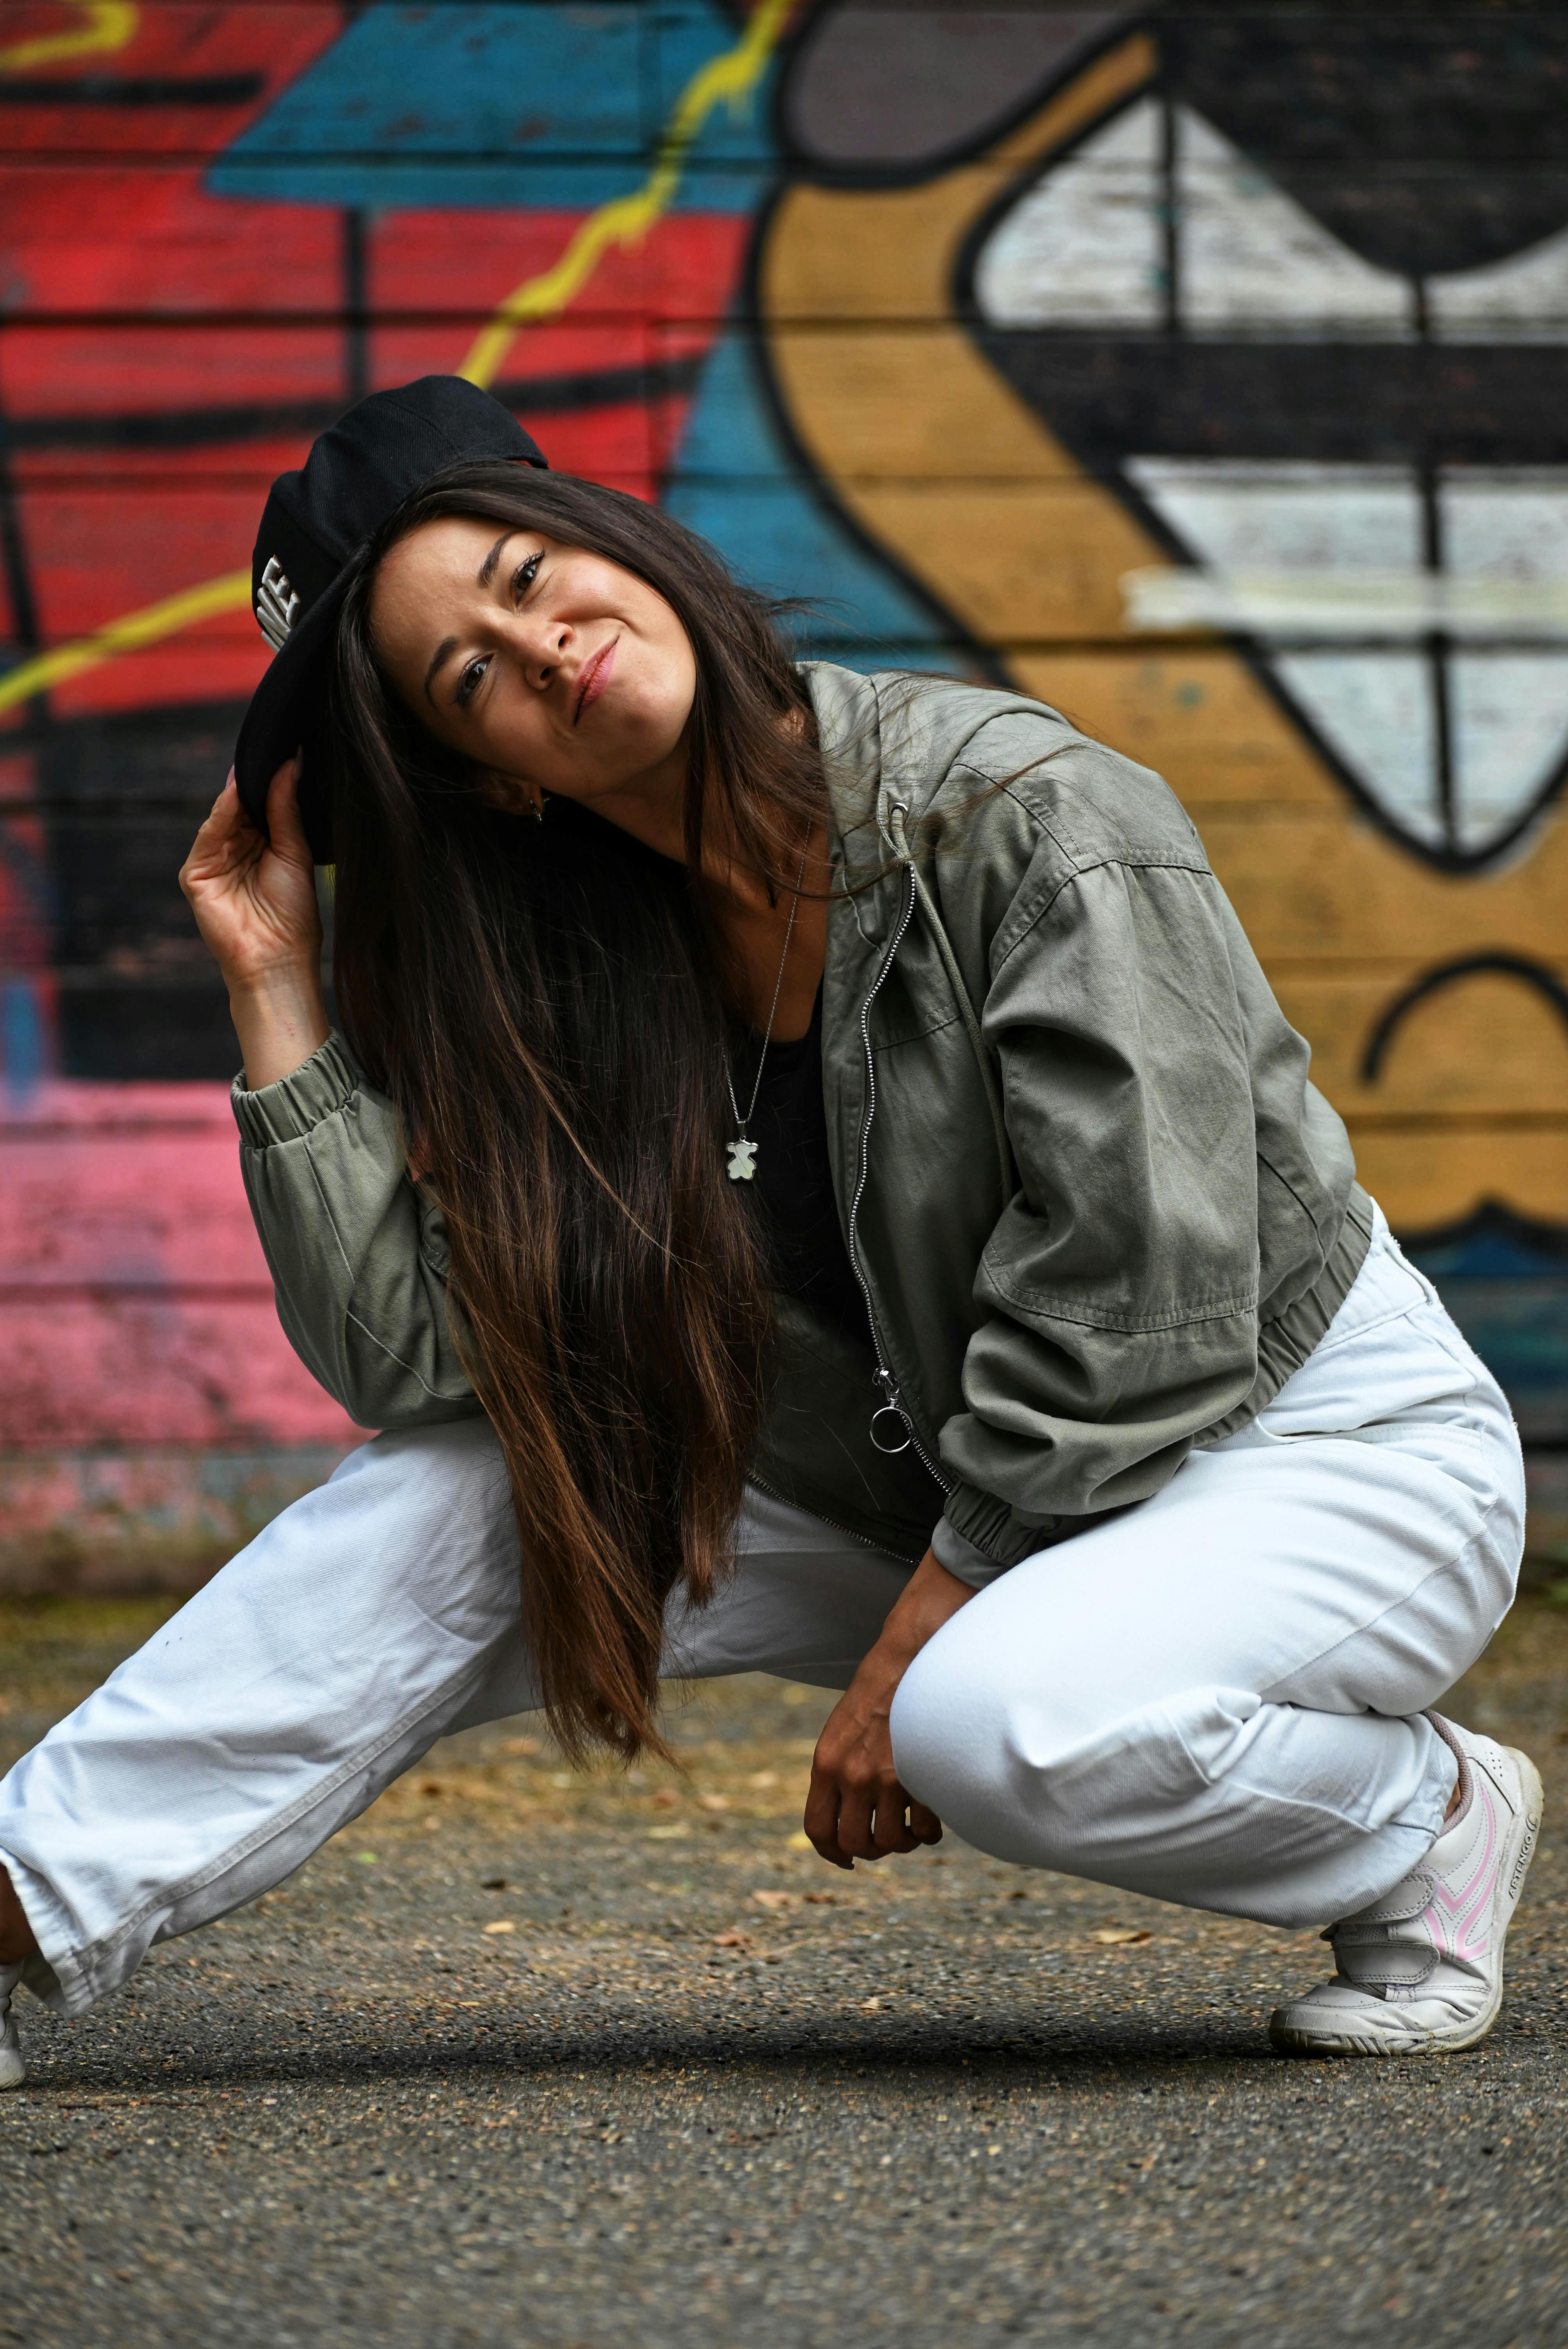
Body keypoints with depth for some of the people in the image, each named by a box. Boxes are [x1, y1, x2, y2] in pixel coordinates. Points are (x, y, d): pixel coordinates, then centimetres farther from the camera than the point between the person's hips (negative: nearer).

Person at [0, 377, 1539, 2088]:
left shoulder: (1030, 820, -21)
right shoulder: (584, 973, -2)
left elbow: (1137, 1319, -23)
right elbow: (407, 1352, -11)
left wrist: (907, 1649, -19)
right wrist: (276, 989, -12)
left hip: (1324, 1451, -6)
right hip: (952, 1503, 6)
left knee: (1006, 1717, -37)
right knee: (465, 1491, -10)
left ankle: (1432, 1823, -9)